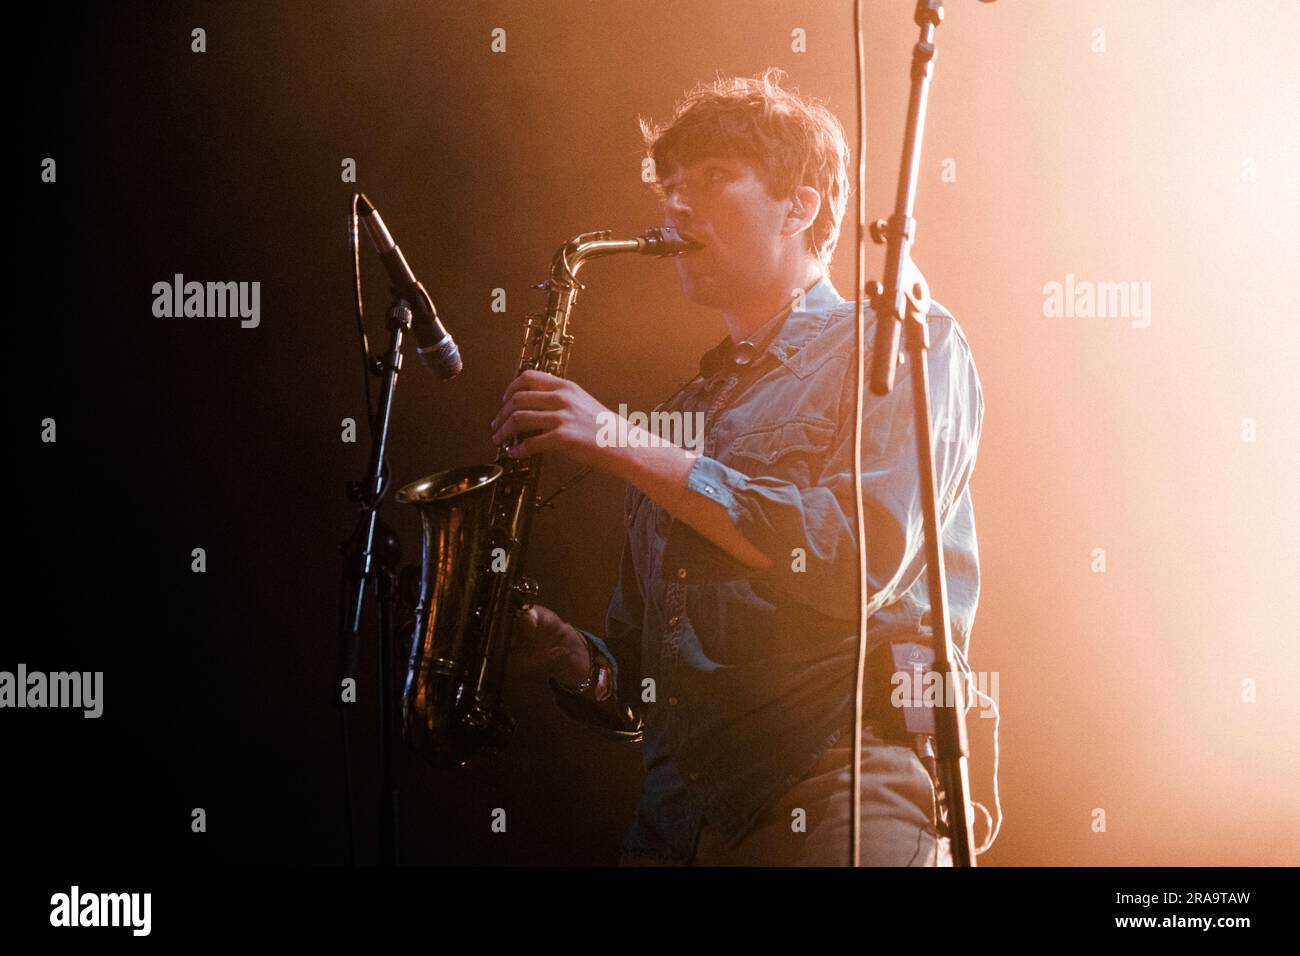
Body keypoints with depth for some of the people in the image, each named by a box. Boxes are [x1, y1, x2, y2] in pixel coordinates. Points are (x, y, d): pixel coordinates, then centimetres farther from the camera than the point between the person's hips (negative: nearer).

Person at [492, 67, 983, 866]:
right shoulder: (682, 413, 22)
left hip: (836, 799, -5)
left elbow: (860, 557, -15)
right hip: (674, 819, 6)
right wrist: (565, 652, 2)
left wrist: (626, 447, -13)